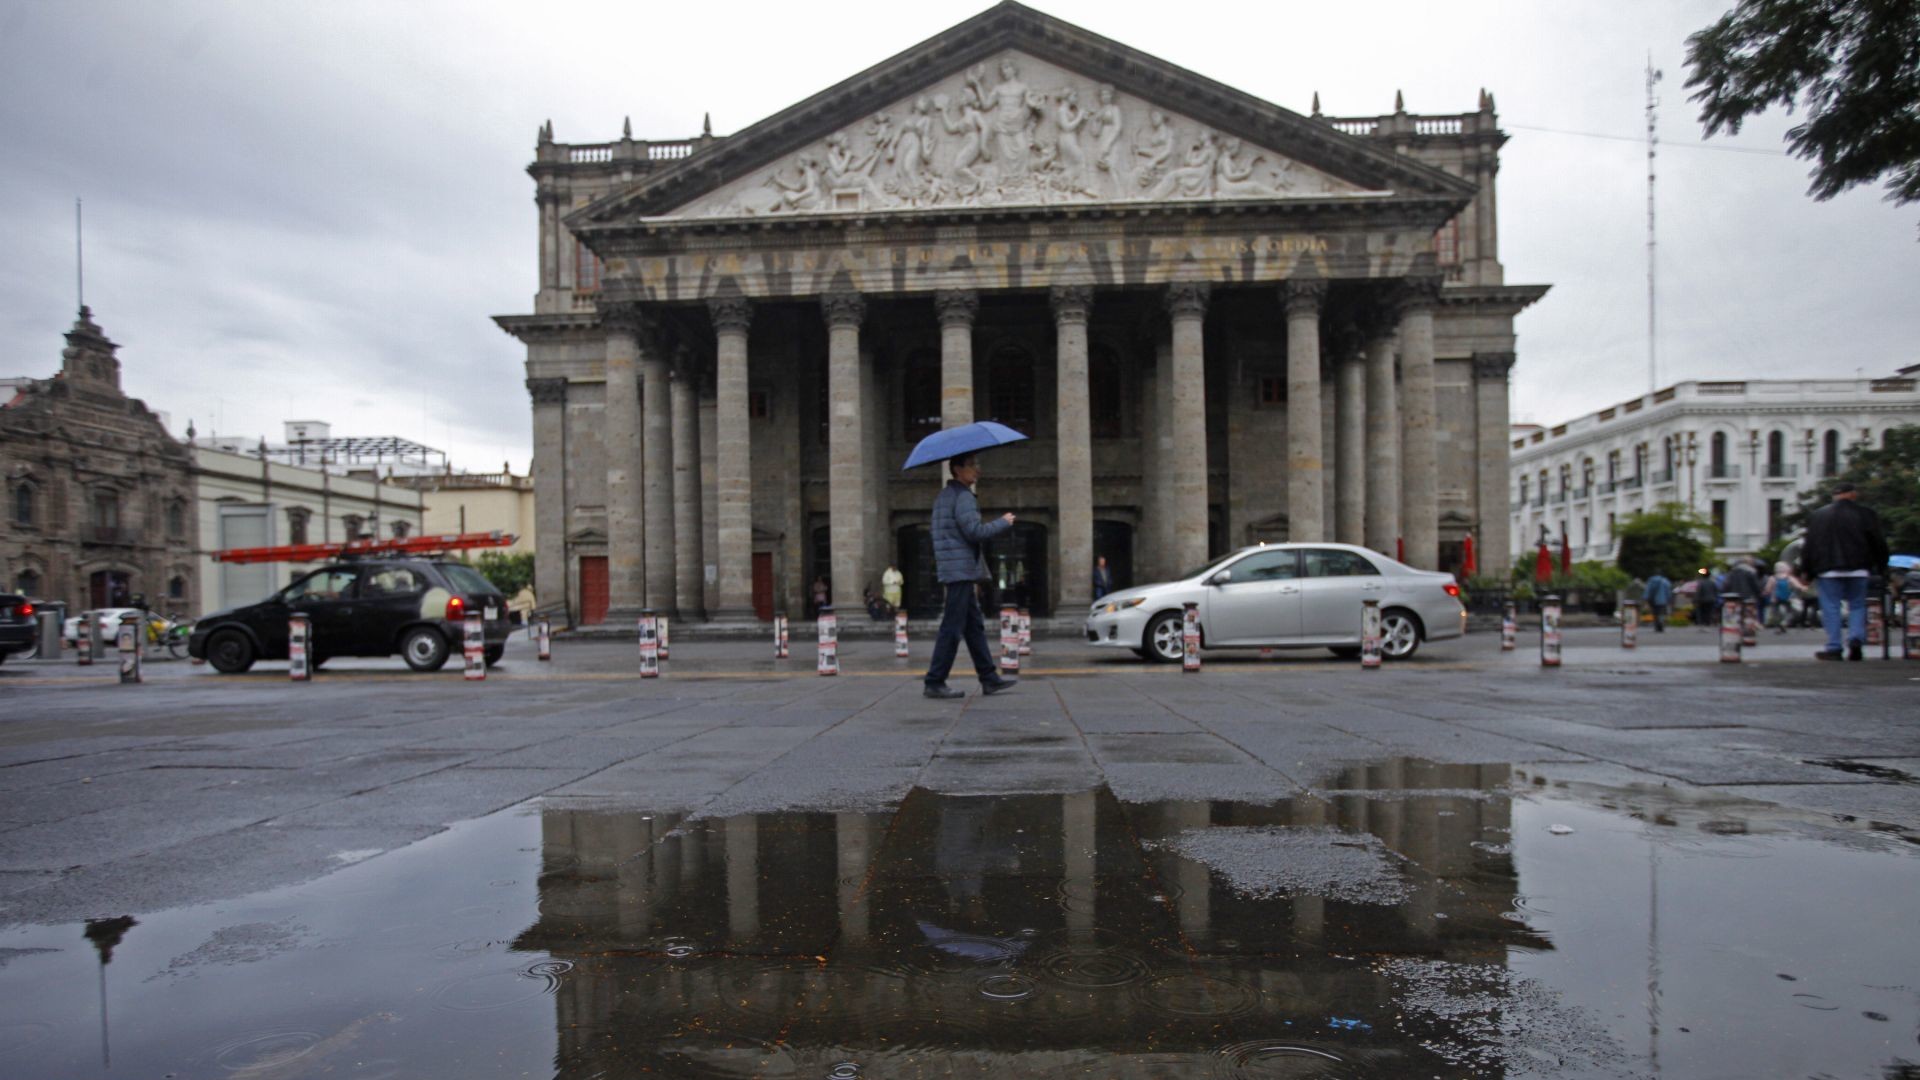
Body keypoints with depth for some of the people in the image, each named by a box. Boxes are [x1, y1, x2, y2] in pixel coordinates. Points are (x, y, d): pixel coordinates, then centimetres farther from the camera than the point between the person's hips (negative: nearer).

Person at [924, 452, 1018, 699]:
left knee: (974, 626, 12)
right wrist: (1003, 522, -7)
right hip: (961, 570, -10)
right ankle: (935, 683, -4)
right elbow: (975, 532, -19)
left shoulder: (944, 495, 19)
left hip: (957, 571, 10)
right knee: (952, 628, -7)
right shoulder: (963, 496, -12)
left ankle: (989, 678, 16)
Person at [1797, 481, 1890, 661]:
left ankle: (1834, 648, -2)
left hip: (1827, 569, 0)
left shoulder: (1817, 516, 4)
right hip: (1857, 569, 0)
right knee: (1857, 605, 11)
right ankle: (1856, 639, -8)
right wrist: (1881, 565, 17)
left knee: (1831, 608, 1)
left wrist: (1807, 571, 10)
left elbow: (1809, 545, 5)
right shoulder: (1865, 514, 2)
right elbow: (1878, 542, 4)